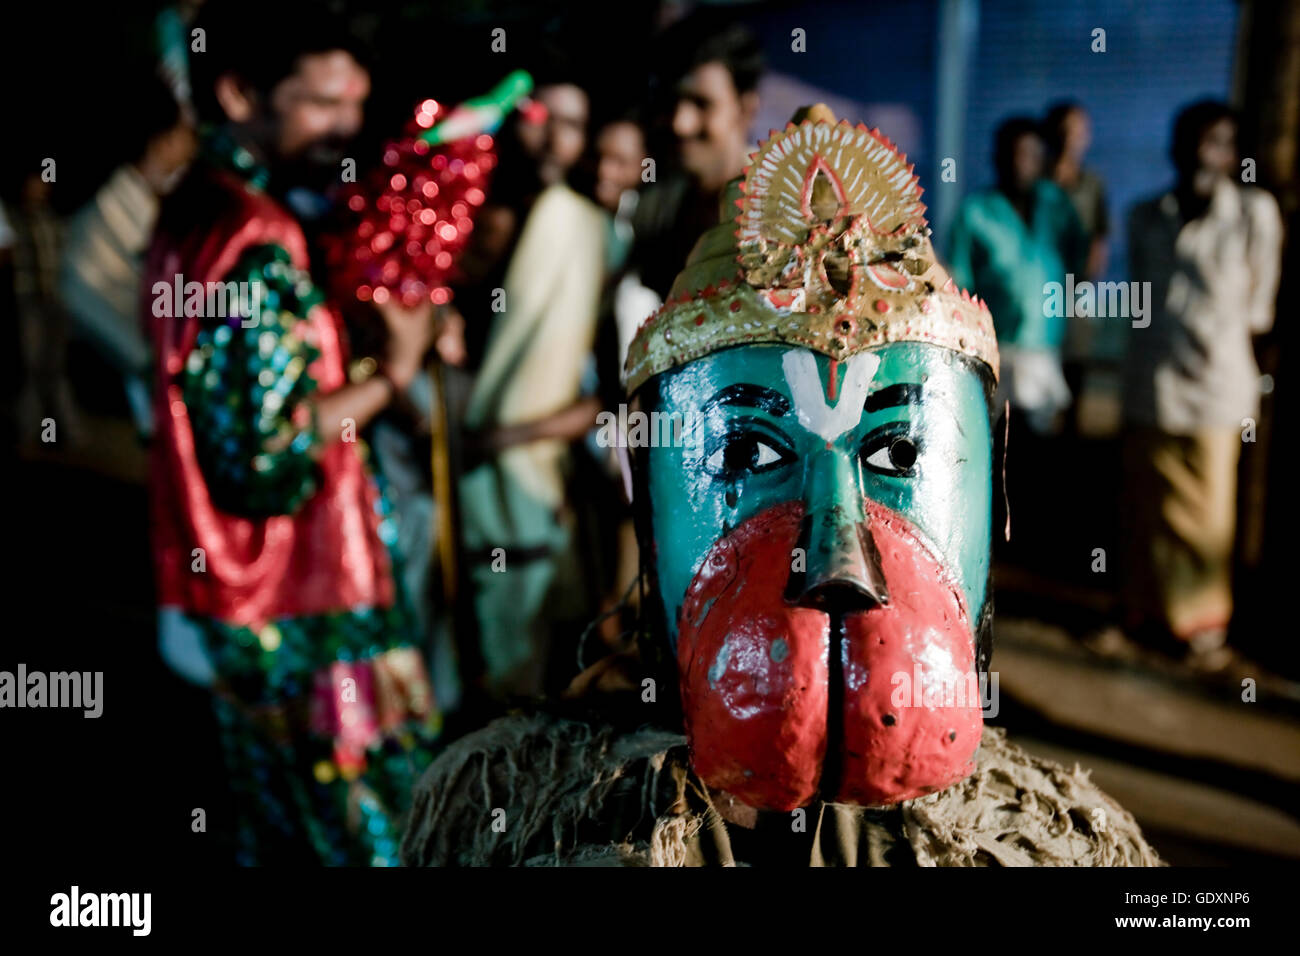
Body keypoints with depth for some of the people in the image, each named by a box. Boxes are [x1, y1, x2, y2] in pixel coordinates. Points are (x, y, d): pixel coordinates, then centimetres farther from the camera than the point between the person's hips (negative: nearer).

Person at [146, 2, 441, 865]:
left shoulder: (197, 211, 10)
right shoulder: (257, 244, -21)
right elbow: (268, 462, -24)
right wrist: (393, 374, -14)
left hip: (243, 600, 9)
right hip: (299, 611, -9)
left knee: (283, 831, 20)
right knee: (373, 832, 4)